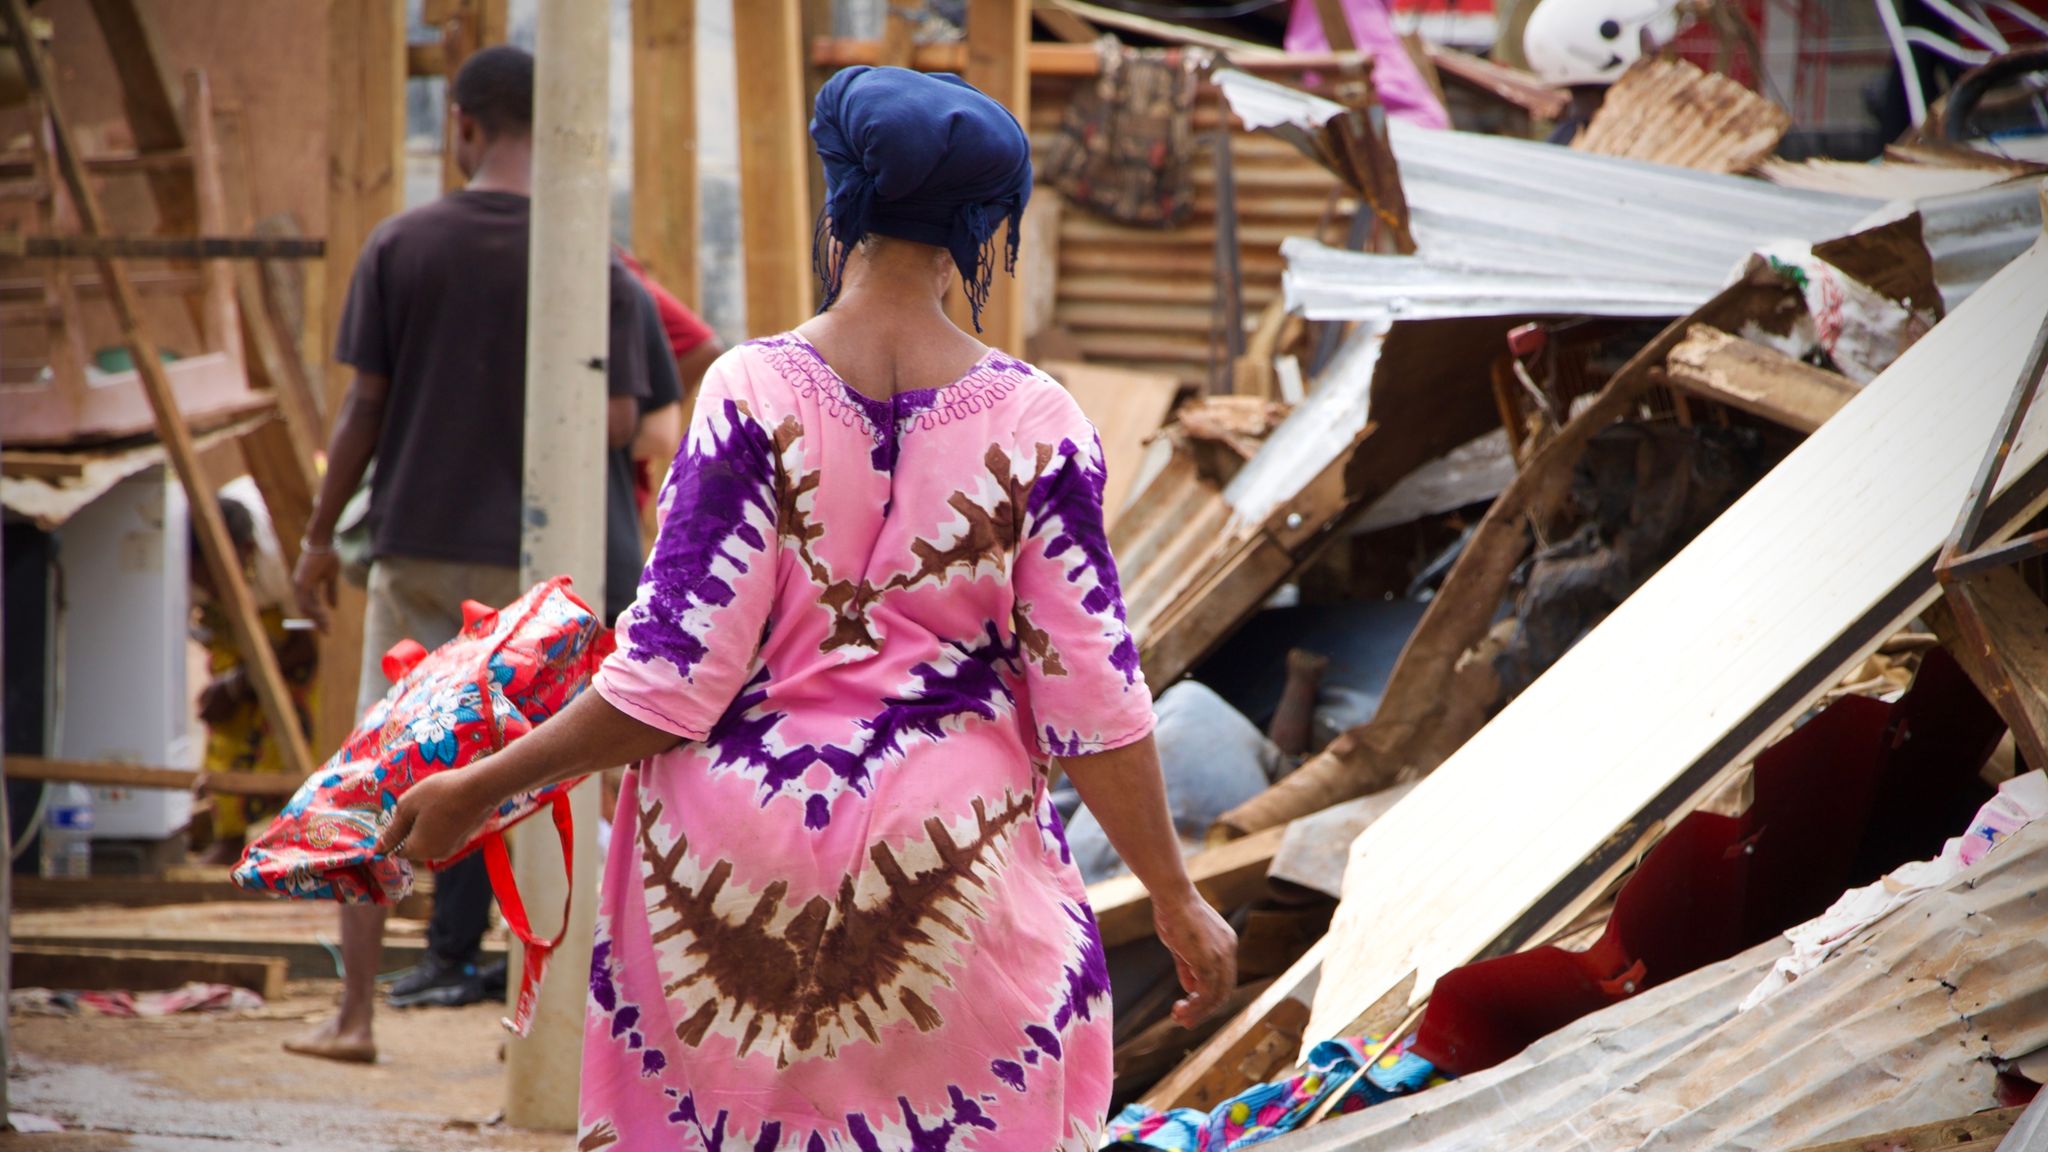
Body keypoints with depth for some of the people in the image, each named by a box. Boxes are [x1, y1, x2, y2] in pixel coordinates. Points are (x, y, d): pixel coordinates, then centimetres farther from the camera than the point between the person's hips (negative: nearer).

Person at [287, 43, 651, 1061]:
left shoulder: (399, 246, -3)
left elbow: (363, 409, -2)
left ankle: (355, 1010, 4)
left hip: (415, 547, 1)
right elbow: (617, 422, -8)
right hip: (533, 557, -1)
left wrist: (319, 536, 8)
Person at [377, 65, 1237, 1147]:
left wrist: (479, 789, -1)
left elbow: (675, 676, -11)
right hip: (947, 863, 1)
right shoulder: (1033, 421, -5)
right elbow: (1093, 702, -5)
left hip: (738, 852, 0)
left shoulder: (756, 391, -9)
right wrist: (1176, 901, 6)